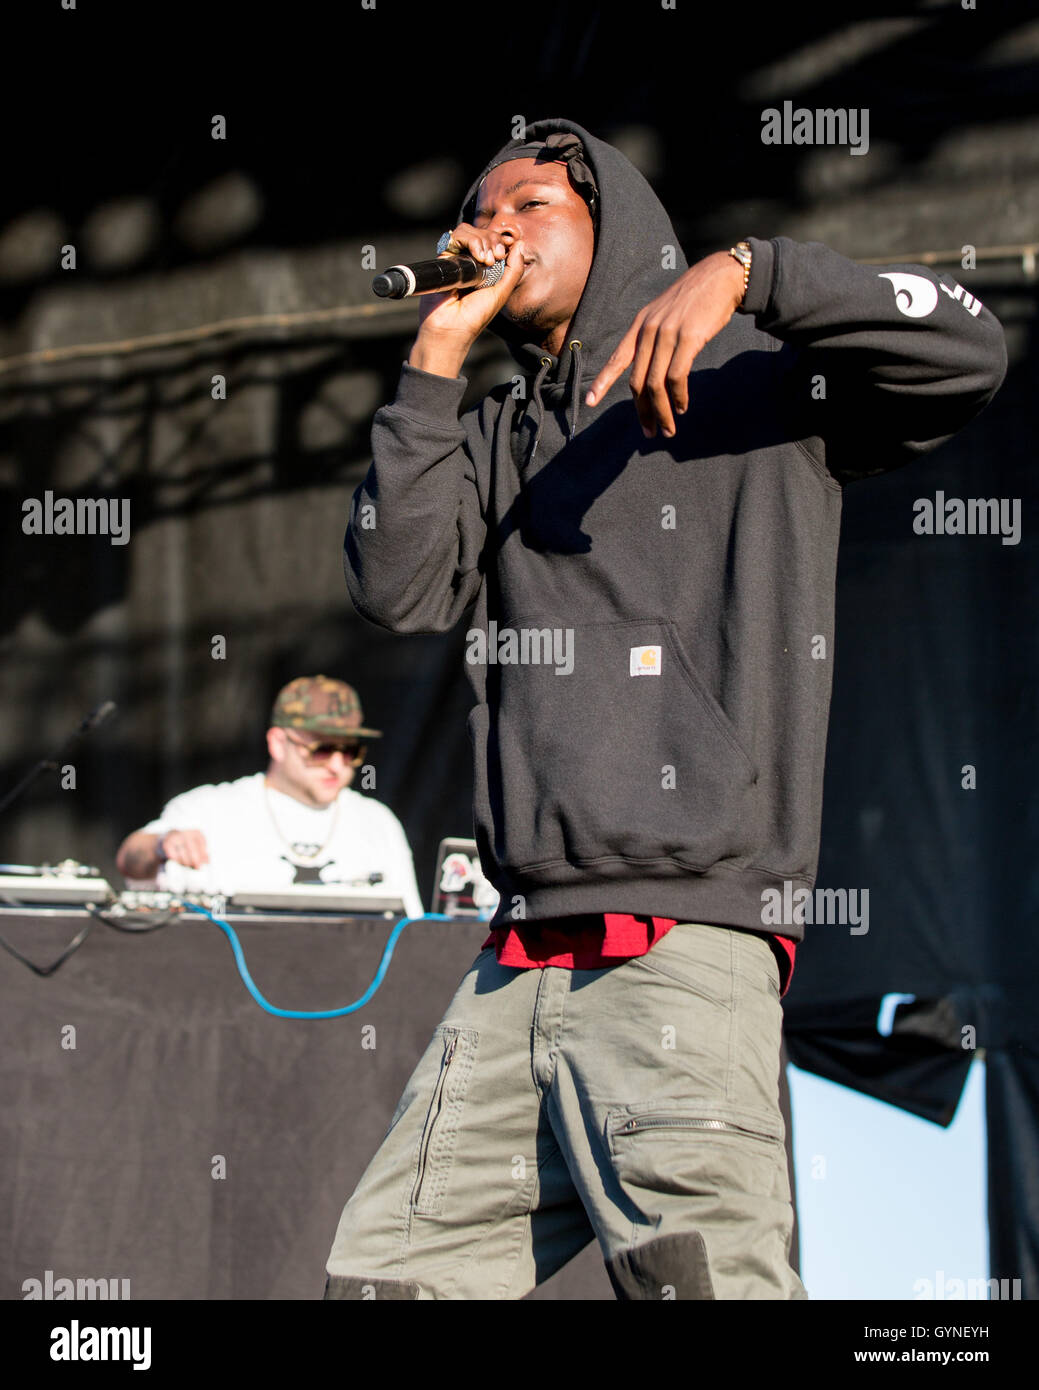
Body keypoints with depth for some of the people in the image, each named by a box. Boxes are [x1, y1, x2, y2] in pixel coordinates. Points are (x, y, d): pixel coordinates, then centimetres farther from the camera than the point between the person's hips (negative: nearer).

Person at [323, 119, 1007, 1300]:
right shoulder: (496, 436, 22)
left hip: (690, 947, -6)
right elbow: (395, 590, 6)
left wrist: (746, 272, -16)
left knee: (702, 1273, -20)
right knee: (387, 1273, 4)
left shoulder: (756, 382, 8)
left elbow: (968, 356, -7)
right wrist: (438, 354, 5)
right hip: (521, 963, 6)